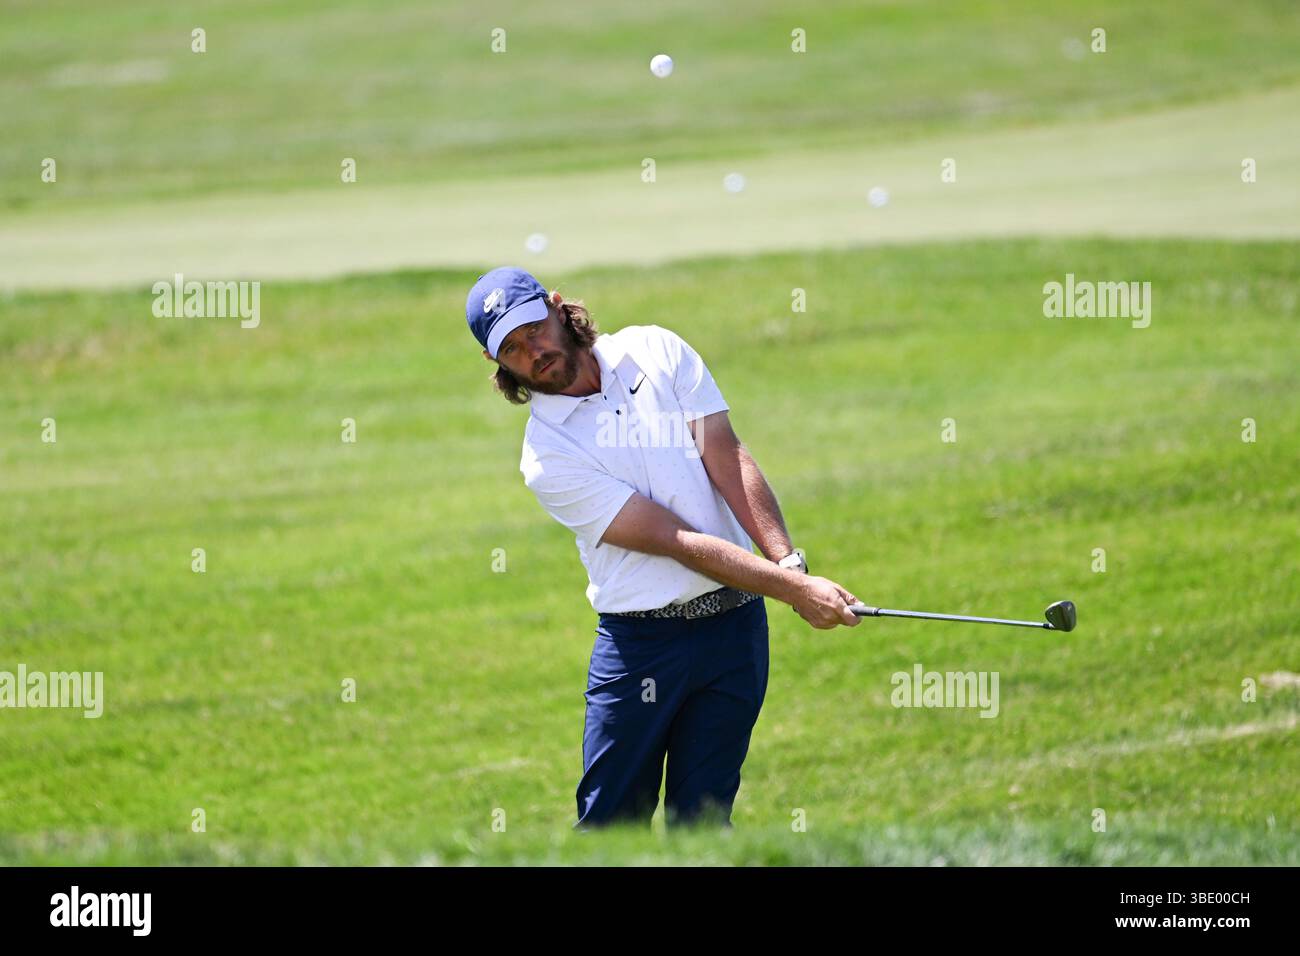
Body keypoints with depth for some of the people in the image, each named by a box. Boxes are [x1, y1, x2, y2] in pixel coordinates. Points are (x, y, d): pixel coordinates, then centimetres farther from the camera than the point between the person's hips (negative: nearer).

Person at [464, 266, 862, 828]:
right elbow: (676, 541, -14)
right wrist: (795, 590, -20)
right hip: (640, 639, -2)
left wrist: (789, 563, -17)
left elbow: (729, 461, -2)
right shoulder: (546, 458, -9)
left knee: (703, 820, 3)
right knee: (611, 822, -5)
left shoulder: (656, 353, 3)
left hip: (736, 622, 3)